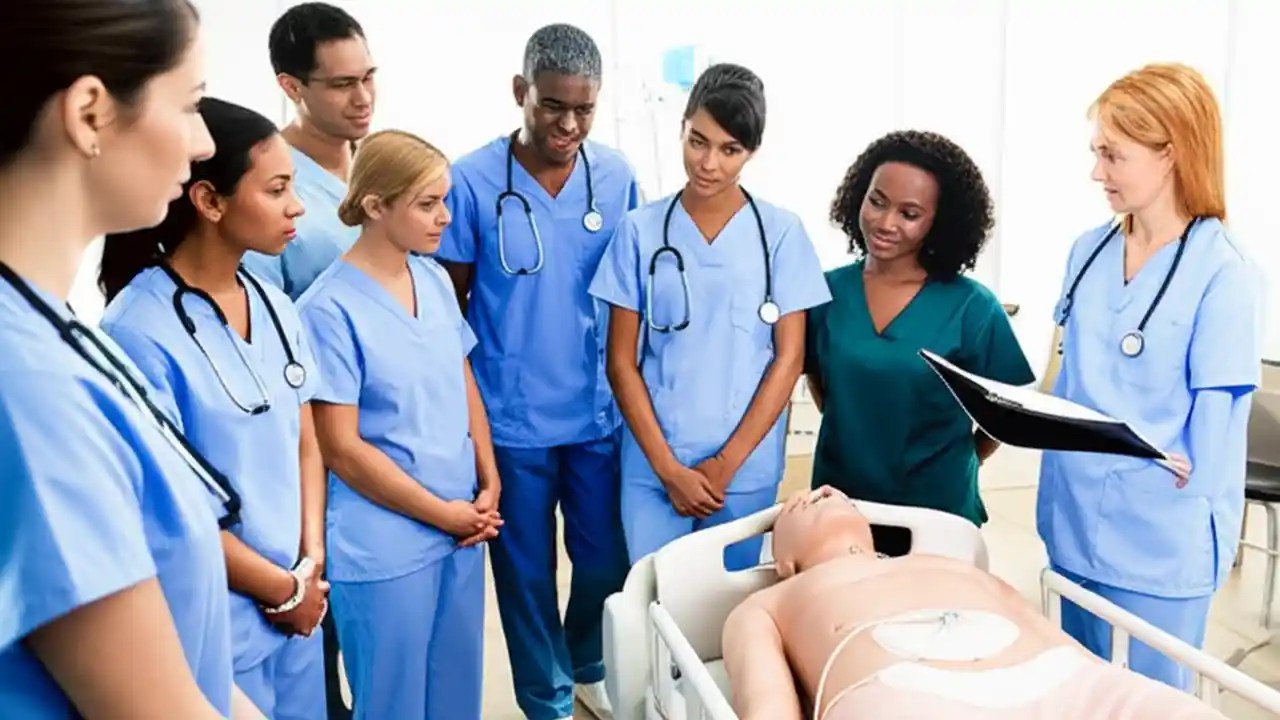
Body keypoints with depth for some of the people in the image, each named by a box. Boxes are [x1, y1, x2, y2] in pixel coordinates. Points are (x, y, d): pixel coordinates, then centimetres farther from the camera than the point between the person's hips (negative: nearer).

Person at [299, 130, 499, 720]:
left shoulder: (435, 279, 3)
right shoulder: (330, 309, -16)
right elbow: (342, 450, -15)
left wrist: (488, 484, 2)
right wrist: (442, 513, -10)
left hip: (463, 525, 6)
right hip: (385, 547, -6)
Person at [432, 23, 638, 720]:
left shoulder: (617, 176, -2)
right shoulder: (472, 181, -10)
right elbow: (450, 307, -2)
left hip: (602, 412, 3)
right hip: (510, 418, -2)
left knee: (608, 562, 16)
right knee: (528, 572, 14)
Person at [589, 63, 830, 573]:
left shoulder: (781, 232, -2)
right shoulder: (641, 230, -1)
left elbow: (789, 358, -2)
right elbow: (621, 362, -1)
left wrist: (726, 463, -6)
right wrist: (669, 467, -7)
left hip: (747, 466, 0)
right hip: (652, 465, 0)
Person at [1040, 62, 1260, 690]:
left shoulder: (1221, 272, -13)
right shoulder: (1088, 251, 5)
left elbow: (1216, 408, -13)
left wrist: (1183, 494, -12)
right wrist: (1057, 464, 9)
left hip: (1157, 536, -6)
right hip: (1077, 521, 6)